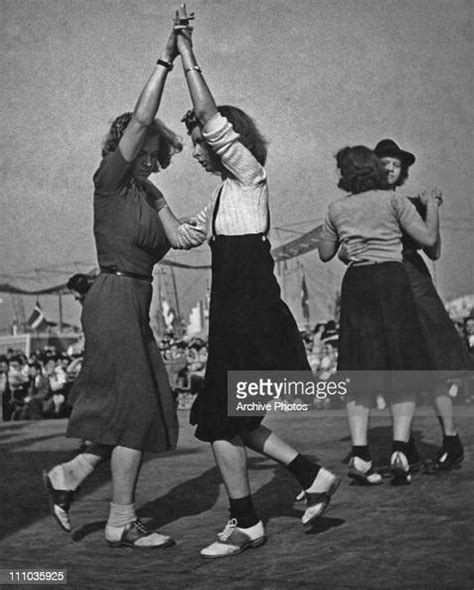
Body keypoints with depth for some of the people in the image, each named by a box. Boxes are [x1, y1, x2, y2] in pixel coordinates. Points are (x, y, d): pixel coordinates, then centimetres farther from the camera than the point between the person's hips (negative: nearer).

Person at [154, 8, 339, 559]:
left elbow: (209, 113, -15)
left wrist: (187, 56, -11)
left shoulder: (249, 174, -5)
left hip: (250, 315, -9)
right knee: (229, 417, 12)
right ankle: (312, 476, 17)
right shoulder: (223, 195, 19)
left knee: (221, 419, -4)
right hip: (235, 313, 9)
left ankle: (246, 523, 7)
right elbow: (183, 236, 23)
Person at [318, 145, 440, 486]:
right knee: (403, 370, 2)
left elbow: (325, 253, 21)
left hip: (355, 282, 3)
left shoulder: (337, 209, 11)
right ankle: (400, 447, -11)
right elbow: (428, 239, -1)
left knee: (360, 371, 4)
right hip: (392, 279, -2)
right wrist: (432, 207, 15)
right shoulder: (393, 201, 4)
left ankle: (360, 451, -6)